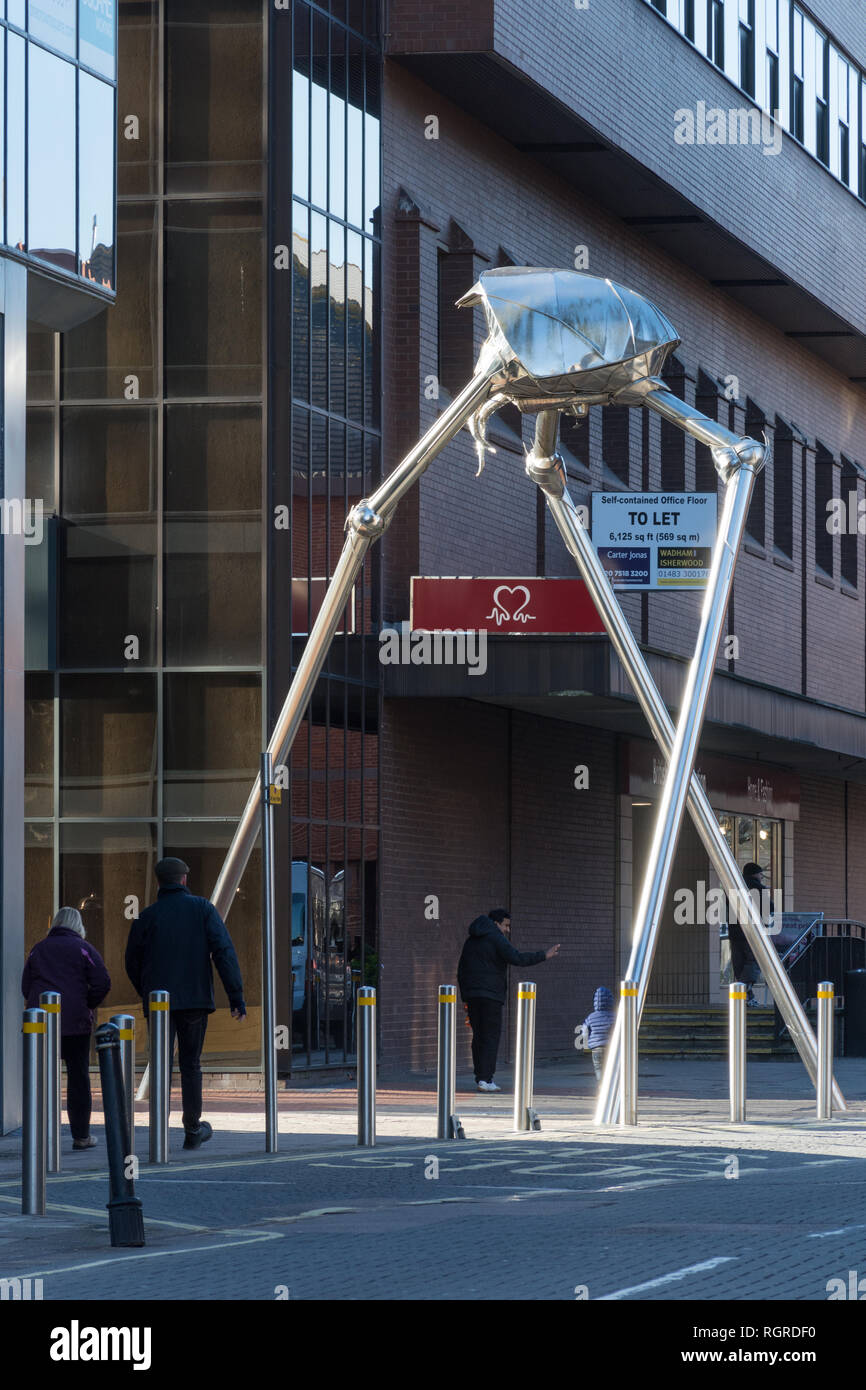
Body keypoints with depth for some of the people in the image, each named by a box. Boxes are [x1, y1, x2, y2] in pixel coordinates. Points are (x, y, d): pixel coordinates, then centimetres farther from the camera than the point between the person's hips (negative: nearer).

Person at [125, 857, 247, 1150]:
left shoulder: (147, 917, 3)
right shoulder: (203, 909, 1)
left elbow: (133, 963, 10)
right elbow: (224, 952, -8)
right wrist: (236, 996, -9)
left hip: (158, 1002, 0)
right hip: (195, 999, 0)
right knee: (190, 1065, 13)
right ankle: (193, 1129, 20)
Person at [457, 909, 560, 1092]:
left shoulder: (471, 941, 18)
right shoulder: (496, 939, -7)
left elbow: (461, 971, 21)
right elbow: (517, 958, -20)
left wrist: (466, 997, 24)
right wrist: (544, 956, -15)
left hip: (472, 994, 7)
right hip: (490, 994, -7)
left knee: (478, 1036, 12)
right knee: (491, 1037, -6)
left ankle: (481, 1077, 12)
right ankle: (485, 1079, -12)